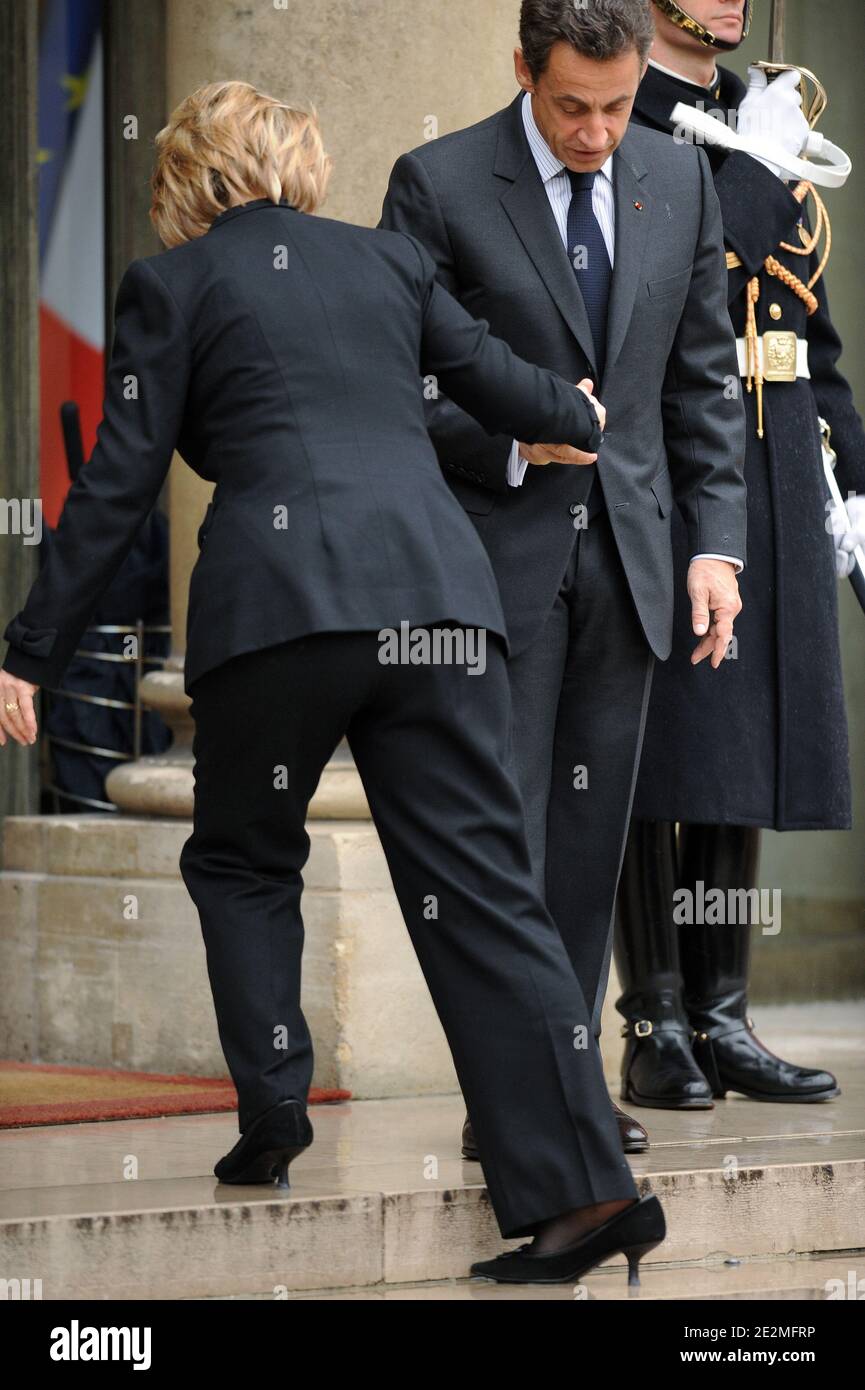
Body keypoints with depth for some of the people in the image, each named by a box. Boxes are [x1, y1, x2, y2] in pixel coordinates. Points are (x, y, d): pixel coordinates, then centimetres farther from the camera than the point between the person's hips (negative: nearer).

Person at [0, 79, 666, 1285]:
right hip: (438, 586, 3)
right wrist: (583, 418, 50)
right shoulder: (387, 259, 20)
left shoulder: (172, 284, 11)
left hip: (279, 598, -3)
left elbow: (117, 488, 6)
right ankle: (583, 1185, -6)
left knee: (240, 859, 21)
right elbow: (500, 384, 28)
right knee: (482, 890, 1)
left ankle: (273, 1106, 6)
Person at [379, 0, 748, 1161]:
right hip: (498, 549, -4)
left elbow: (705, 378, 10)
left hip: (627, 549, 4)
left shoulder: (680, 180, 7)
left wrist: (717, 542, 4)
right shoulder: (439, 184, -7)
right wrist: (516, 442, -18)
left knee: (593, 826, 6)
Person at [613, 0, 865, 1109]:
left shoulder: (764, 124, 19)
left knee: (744, 757, 8)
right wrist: (746, 167, -18)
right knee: (657, 757, -5)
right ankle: (655, 1027, 0)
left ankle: (722, 1018, 13)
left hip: (775, 471, 7)